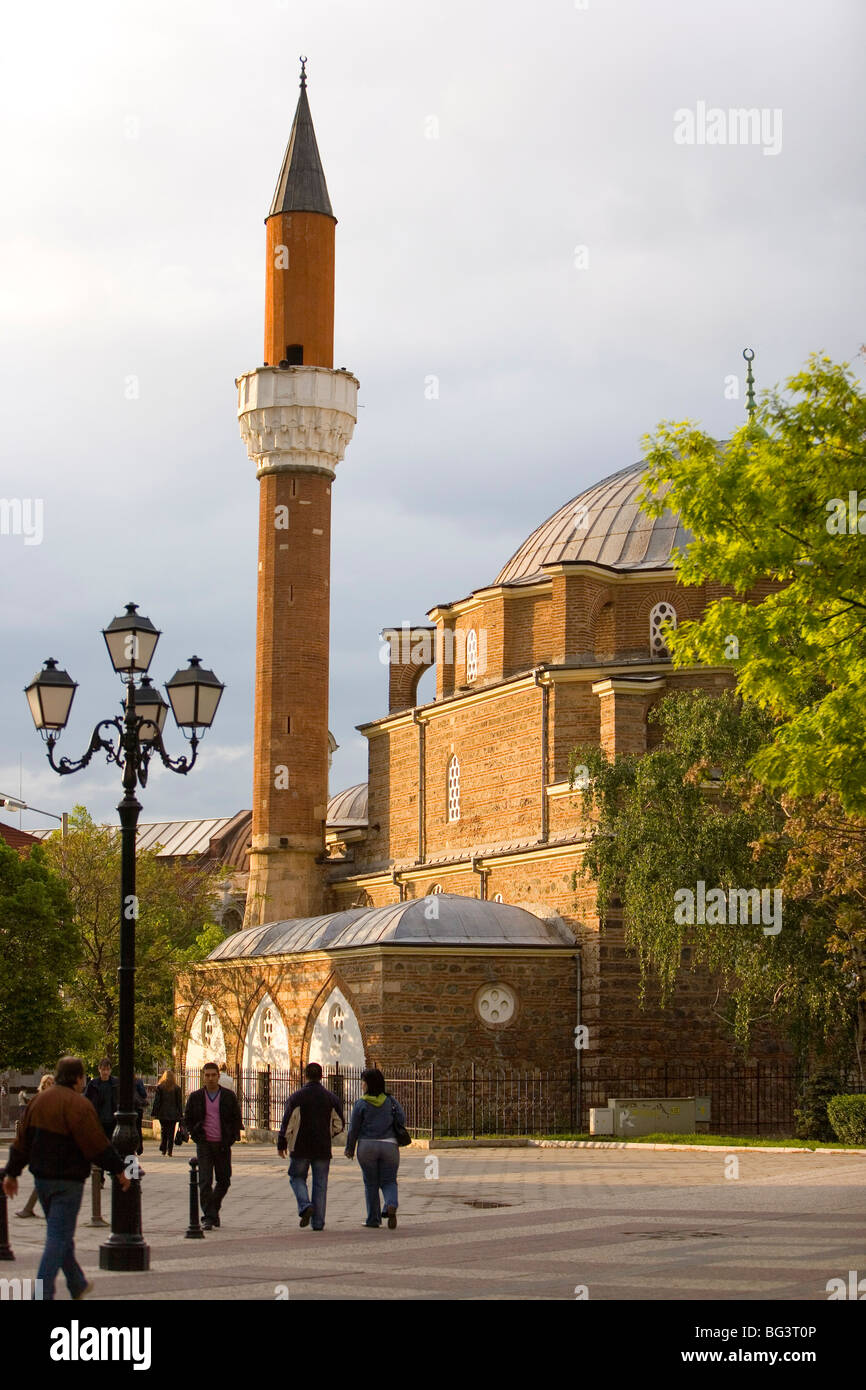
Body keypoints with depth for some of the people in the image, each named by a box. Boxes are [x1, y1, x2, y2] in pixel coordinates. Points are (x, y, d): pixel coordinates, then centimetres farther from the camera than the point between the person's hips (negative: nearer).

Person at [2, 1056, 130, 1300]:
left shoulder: (38, 1100, 7)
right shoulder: (78, 1105, -16)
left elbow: (22, 1141, 12)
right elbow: (98, 1145, -16)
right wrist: (119, 1170, -7)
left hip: (41, 1178, 8)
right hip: (67, 1180, -8)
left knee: (60, 1233, 20)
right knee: (59, 1236, -4)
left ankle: (78, 1285, 33)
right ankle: (43, 1292, -11)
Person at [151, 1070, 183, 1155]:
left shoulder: (160, 1087, -2)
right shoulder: (176, 1088, -1)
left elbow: (156, 1101, -2)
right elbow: (179, 1102, 2)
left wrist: (154, 1113, 1)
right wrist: (180, 1114, 6)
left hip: (162, 1113, 0)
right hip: (173, 1114, 0)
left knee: (163, 1130, 14)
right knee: (171, 1132, 3)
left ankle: (163, 1149, 9)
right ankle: (169, 1150, -5)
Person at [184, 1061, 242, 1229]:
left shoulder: (229, 1096, 4)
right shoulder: (196, 1097, 4)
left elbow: (237, 1118, 10)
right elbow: (187, 1119, 12)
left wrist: (232, 1138, 0)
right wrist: (195, 1135, -1)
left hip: (223, 1145, 1)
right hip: (204, 1144, -1)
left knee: (224, 1181, 8)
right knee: (205, 1181, -10)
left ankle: (214, 1209, 30)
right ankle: (208, 1217, -9)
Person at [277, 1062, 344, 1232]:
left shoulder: (296, 1097, -6)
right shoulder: (332, 1098, 2)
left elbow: (287, 1124, -8)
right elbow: (338, 1126, 4)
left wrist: (281, 1145, 2)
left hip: (300, 1148, -2)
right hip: (323, 1148, 2)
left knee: (297, 1178, 15)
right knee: (320, 1184, 7)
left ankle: (305, 1205, -11)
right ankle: (318, 1222, 5)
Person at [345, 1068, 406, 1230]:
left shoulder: (360, 1104, -6)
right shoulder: (391, 1101, 1)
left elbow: (353, 1129, -3)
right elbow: (402, 1120, -2)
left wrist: (349, 1148, 9)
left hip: (367, 1146, -2)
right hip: (389, 1146, 2)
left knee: (371, 1184, 11)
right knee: (389, 1181, 9)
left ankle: (373, 1219, 13)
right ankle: (391, 1206, -20)